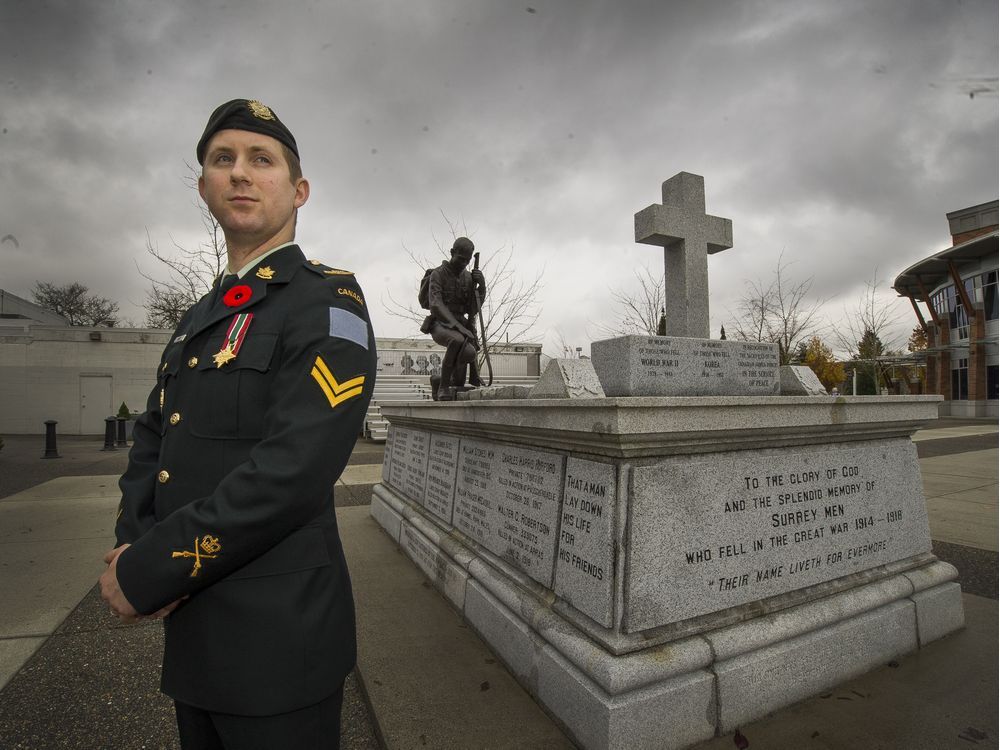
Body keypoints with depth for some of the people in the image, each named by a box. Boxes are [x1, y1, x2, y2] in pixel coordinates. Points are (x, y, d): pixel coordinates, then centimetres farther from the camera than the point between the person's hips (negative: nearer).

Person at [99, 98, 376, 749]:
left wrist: (147, 574, -15)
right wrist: (134, 550, -7)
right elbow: (151, 445, 11)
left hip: (279, 636, -7)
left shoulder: (328, 301, -14)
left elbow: (294, 470, -25)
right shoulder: (200, 320, 12)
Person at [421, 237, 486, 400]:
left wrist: (481, 286, -14)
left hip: (460, 325, 6)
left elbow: (472, 309, 1)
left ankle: (439, 381, 11)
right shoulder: (438, 274, -6)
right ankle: (444, 386, -21)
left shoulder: (468, 277, 10)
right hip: (440, 325, -6)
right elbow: (436, 305, -20)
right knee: (458, 341, -37)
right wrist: (457, 325, -32)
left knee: (469, 353, -18)